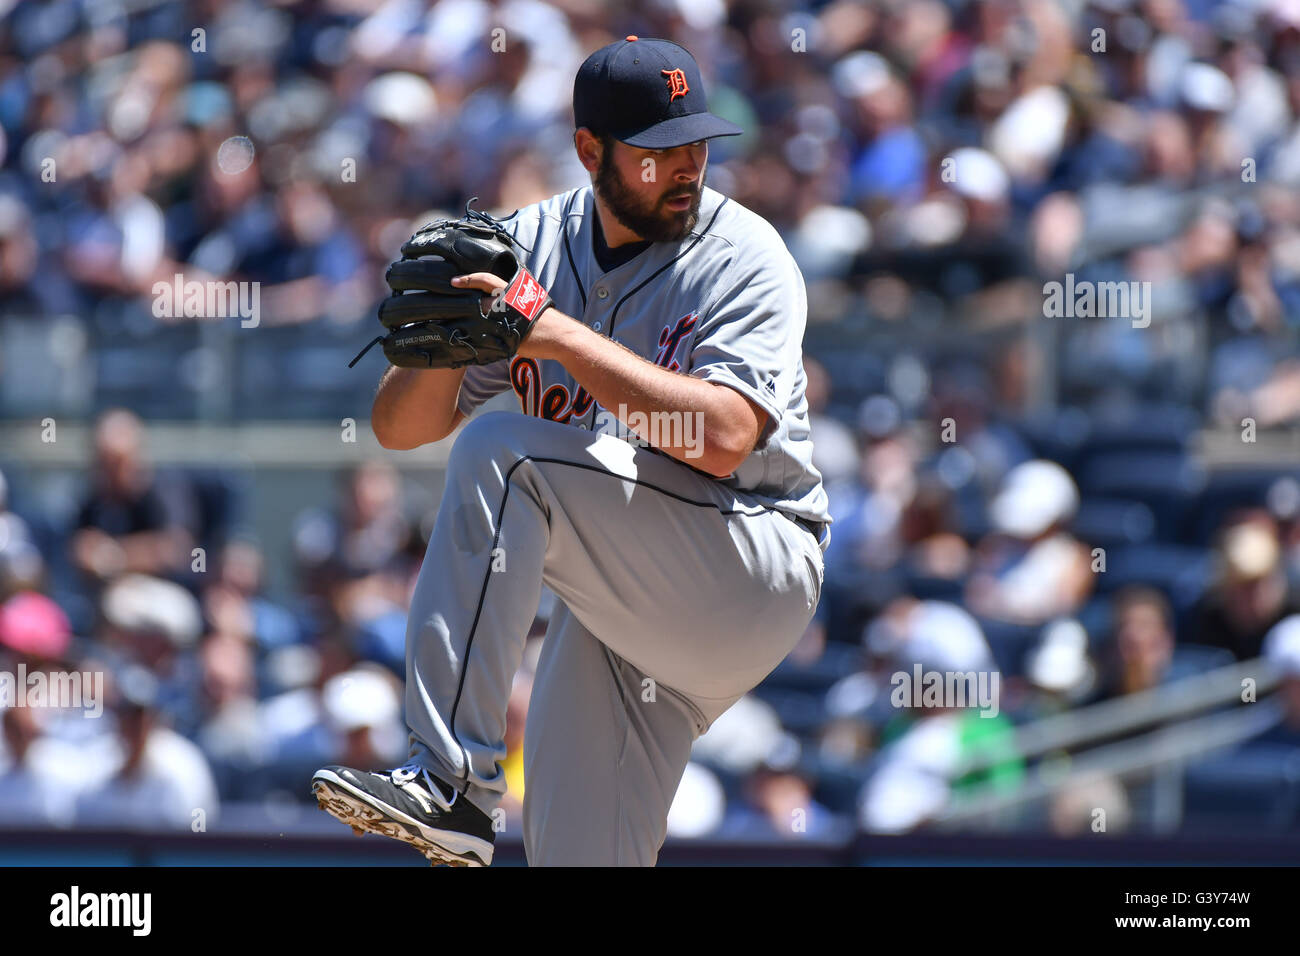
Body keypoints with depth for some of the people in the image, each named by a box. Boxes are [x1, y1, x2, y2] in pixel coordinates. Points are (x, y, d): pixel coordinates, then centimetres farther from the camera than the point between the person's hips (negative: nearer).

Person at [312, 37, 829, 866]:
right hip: (612, 601, 6)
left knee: (499, 453, -24)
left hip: (753, 574, -6)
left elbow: (722, 440, -25)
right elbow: (400, 425, 4)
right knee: (581, 854, -1)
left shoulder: (744, 258, -9)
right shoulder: (534, 246, 6)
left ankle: (454, 783, -30)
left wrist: (559, 334, -27)